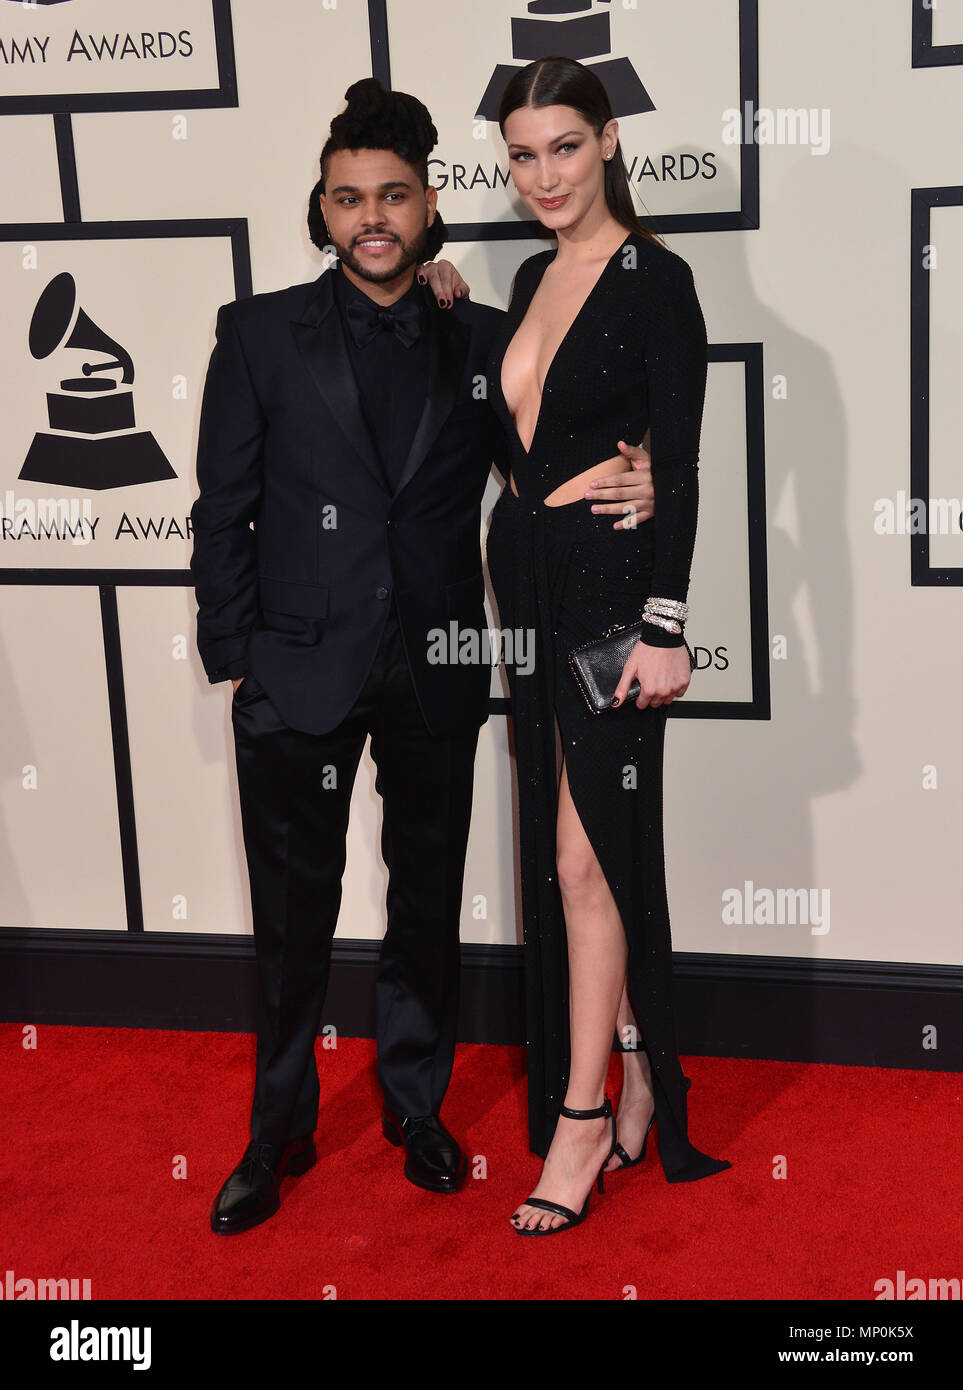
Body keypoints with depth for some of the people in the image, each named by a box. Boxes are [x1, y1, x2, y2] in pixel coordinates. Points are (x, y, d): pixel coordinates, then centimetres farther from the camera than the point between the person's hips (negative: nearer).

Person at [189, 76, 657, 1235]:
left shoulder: (481, 340, 5)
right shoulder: (261, 333, 0)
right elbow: (223, 510, 0)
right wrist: (232, 660, -4)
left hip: (437, 672, 2)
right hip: (301, 671, -2)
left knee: (428, 907, 14)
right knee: (292, 915, 8)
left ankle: (417, 1106, 33)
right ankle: (279, 1131, 26)